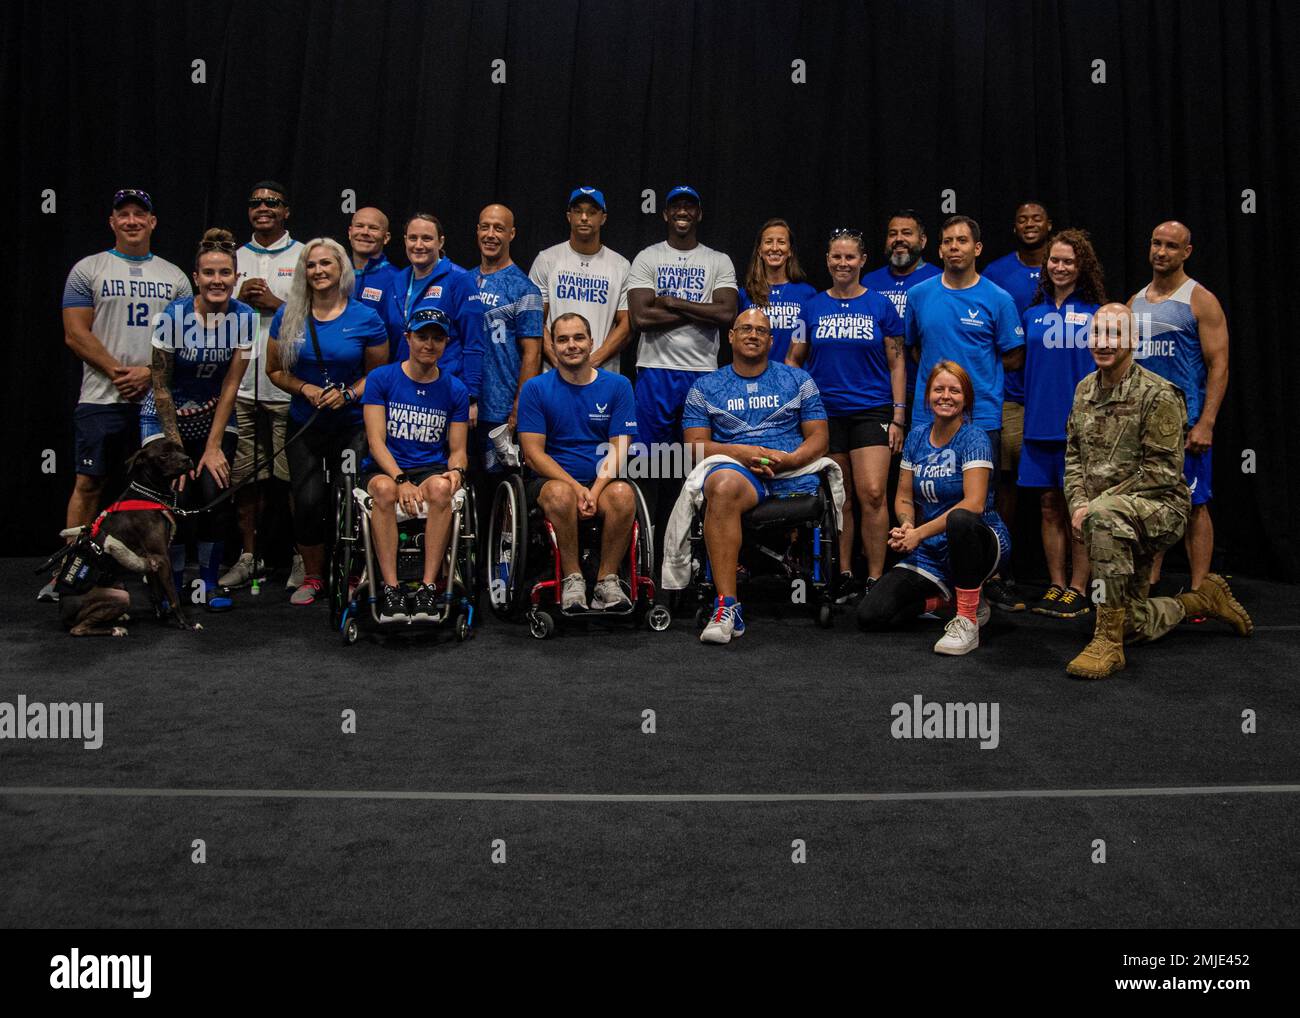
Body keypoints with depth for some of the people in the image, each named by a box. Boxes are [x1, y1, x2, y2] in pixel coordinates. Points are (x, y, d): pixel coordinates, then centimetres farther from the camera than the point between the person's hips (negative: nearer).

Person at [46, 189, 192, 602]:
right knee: (89, 483, -3)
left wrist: (150, 372, -9)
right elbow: (75, 334, -1)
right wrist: (118, 372, -13)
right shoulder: (87, 270, 6)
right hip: (102, 399, -2)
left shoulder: (174, 276, 13)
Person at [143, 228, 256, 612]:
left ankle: (210, 581, 6)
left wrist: (214, 446, -11)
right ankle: (173, 581, 10)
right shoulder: (173, 317, -20)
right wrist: (177, 450, -15)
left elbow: (231, 386, -8)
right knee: (177, 499, -13)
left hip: (215, 416, 2)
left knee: (215, 492, -12)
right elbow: (161, 389, -14)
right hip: (166, 417, -2)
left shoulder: (244, 317, -12)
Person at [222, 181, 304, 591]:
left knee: (293, 476, -3)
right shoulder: (234, 258, 17)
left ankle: (302, 557, 8)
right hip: (241, 384, 4)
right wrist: (240, 298, 0)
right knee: (245, 476, 7)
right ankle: (248, 557, 17)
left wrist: (275, 303, -10)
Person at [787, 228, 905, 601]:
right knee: (839, 499, 7)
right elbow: (793, 361, 13)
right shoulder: (811, 308, 8)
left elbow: (896, 364, 5)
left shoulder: (880, 306, 4)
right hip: (825, 413, 2)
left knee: (872, 494, -12)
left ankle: (874, 579, -3)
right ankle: (844, 577, 16)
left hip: (871, 410, -2)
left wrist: (898, 416, -1)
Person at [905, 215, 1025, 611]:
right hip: (928, 414, 2)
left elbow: (1014, 358, 5)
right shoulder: (919, 295, 7)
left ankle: (991, 579, 11)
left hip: (982, 415, -2)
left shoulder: (997, 299, 0)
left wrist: (971, 368, 4)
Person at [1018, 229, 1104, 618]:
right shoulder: (1032, 315, 10)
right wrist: (1028, 416, 7)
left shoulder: (1097, 313, 0)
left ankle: (1078, 590, 9)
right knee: (1050, 508, 8)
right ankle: (1056, 586, 16)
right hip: (1040, 423, 4)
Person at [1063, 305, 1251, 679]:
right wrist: (1078, 504, -7)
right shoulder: (1085, 390, 8)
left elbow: (1162, 471, -17)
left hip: (1159, 508, -7)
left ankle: (1108, 641, -37)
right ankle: (1202, 598, 36)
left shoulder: (1158, 396, -13)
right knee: (1133, 627, 9)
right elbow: (1074, 455, 12)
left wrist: (1094, 506, -21)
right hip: (1117, 521, 7)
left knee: (1104, 515, -42)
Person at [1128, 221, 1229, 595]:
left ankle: (1198, 593, 4)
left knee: (1194, 505, -1)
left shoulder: (1200, 300, -4)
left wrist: (1205, 423, -18)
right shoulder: (1135, 301, 14)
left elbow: (1218, 364, -9)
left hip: (1184, 420, -6)